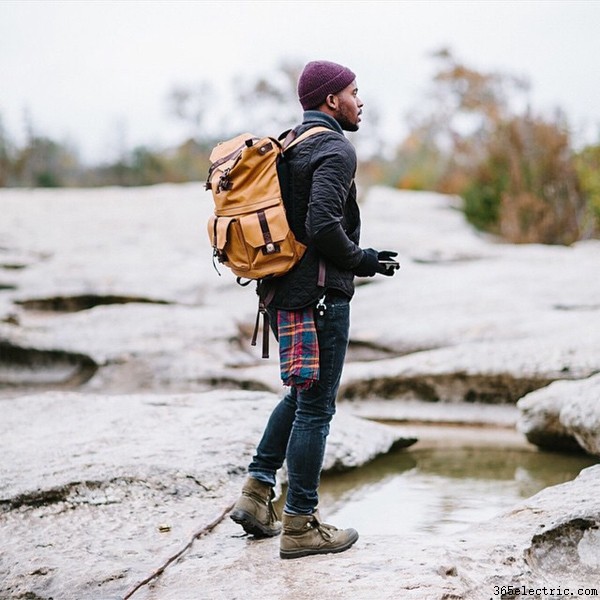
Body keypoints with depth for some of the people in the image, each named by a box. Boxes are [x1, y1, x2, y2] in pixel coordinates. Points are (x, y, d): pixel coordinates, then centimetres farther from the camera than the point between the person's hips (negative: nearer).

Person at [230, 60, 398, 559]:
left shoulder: (286, 146, 15)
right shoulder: (335, 149, -13)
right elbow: (323, 225, -25)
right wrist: (361, 261, -9)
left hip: (282, 292, 9)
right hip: (320, 295, -9)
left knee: (303, 394, 23)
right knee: (316, 406, -1)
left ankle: (257, 491, 20)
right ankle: (301, 525, 6)